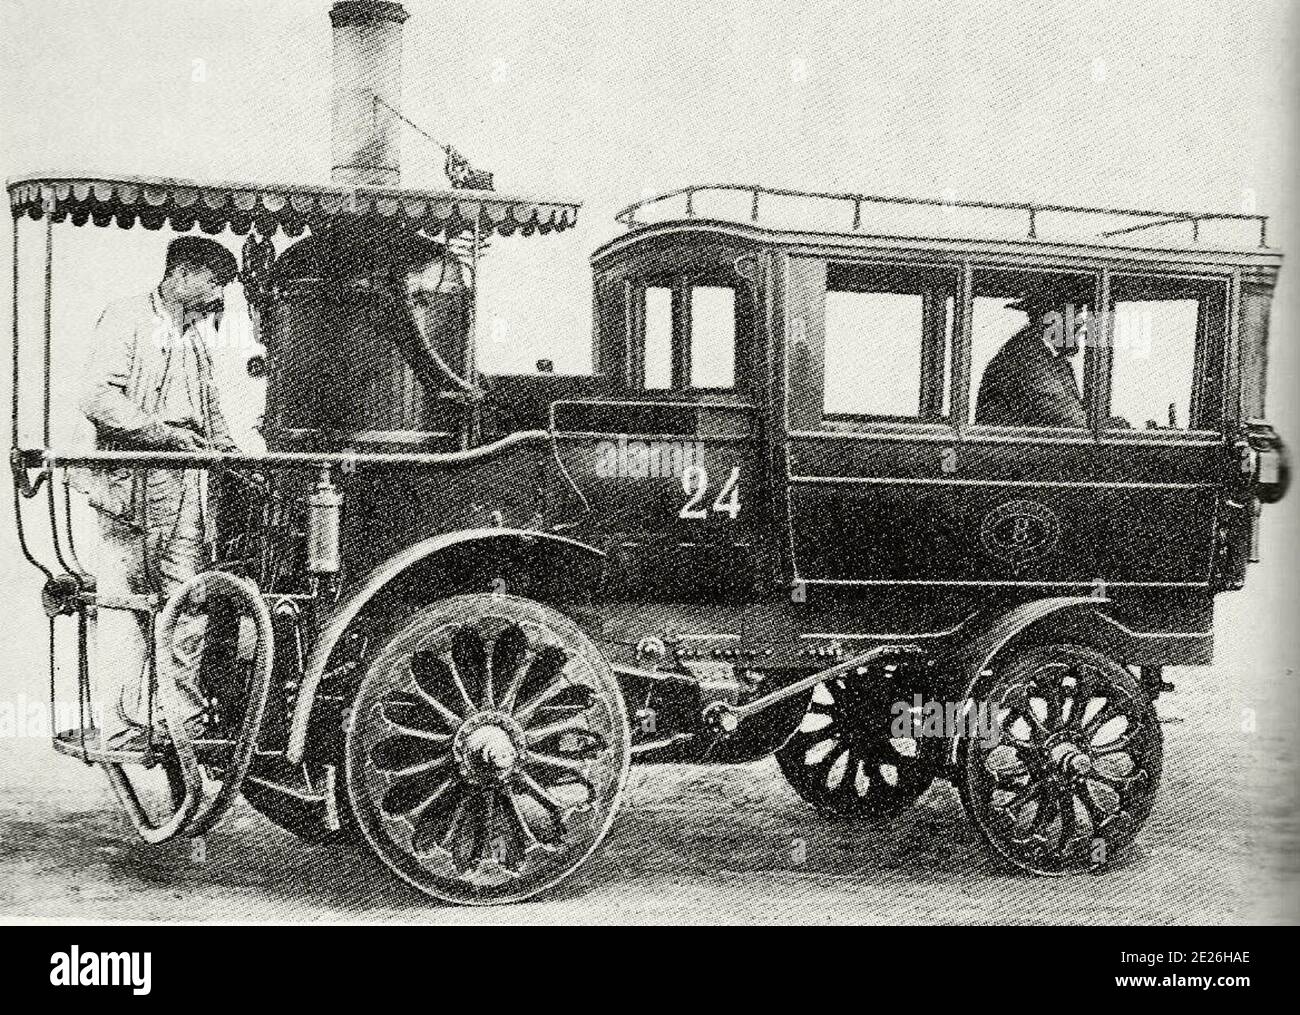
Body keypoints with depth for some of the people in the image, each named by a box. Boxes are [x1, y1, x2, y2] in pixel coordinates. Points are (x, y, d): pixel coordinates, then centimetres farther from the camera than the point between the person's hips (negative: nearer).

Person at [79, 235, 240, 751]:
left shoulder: (196, 334, 23)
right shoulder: (126, 320, -1)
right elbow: (96, 398, -12)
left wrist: (230, 456, 12)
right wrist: (163, 432, -19)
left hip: (189, 486, 7)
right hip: (132, 484, -7)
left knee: (189, 609, 1)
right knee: (126, 608, -4)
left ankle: (186, 722, 5)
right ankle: (126, 729, -1)